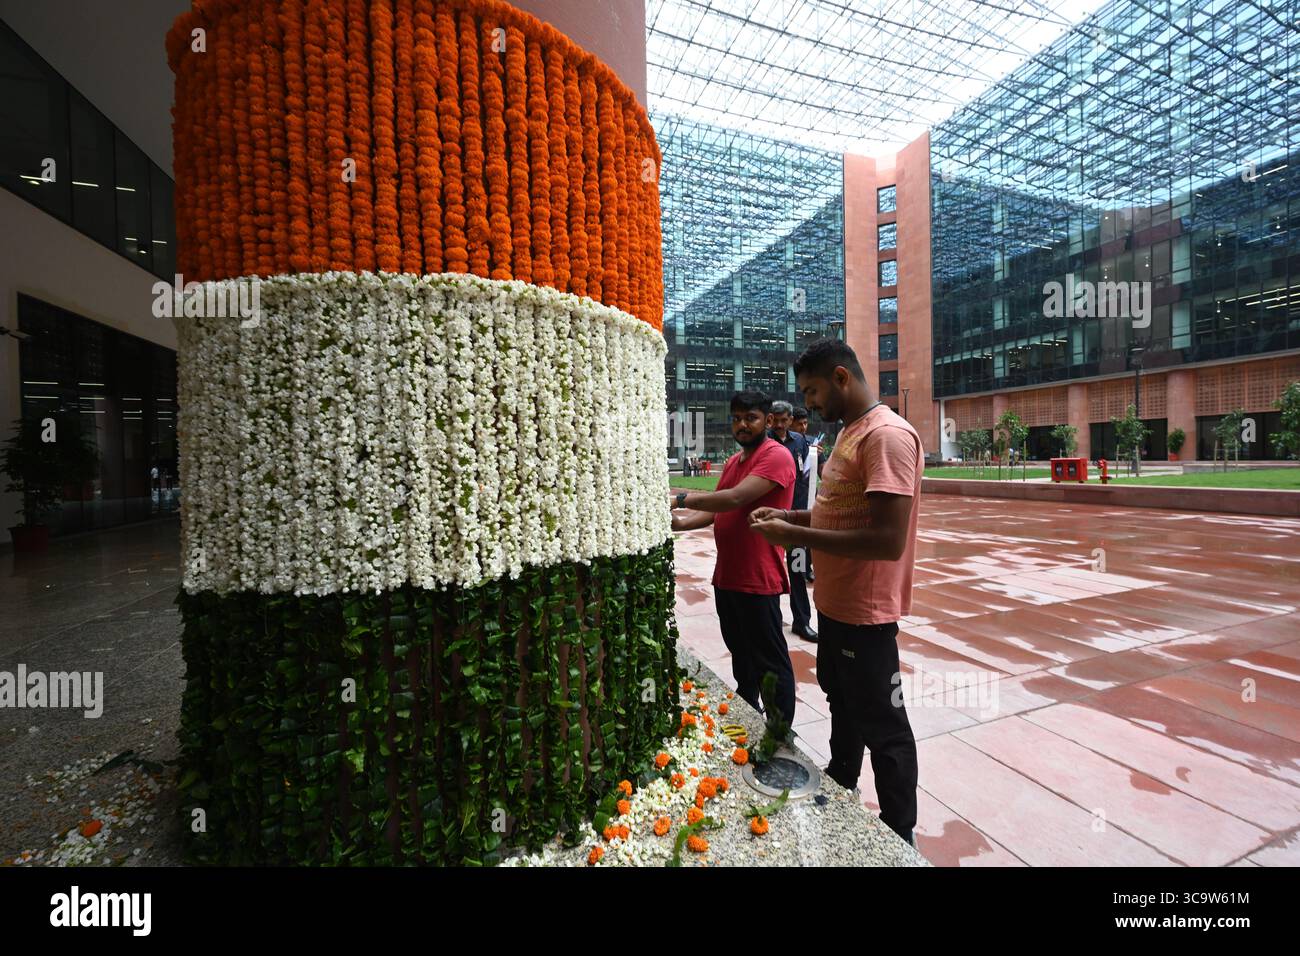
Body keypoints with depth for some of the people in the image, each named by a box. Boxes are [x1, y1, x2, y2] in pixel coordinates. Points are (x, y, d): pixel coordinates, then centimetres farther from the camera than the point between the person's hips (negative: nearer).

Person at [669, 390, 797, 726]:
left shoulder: (776, 456, -14)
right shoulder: (732, 461, 15)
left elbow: (736, 498, -26)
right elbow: (715, 509, 13)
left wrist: (682, 498, -24)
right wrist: (681, 521, -5)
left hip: (758, 579, -9)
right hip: (726, 575, 9)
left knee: (770, 663, 5)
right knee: (741, 655, 23)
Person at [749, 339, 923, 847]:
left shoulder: (887, 435, -22)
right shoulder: (850, 432, 10)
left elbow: (888, 540, -28)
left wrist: (797, 536, -23)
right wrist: (791, 516, 3)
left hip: (864, 613, -10)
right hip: (834, 603, 10)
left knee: (882, 728, 10)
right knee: (841, 703, 27)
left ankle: (897, 838, 31)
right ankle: (839, 786, 49)